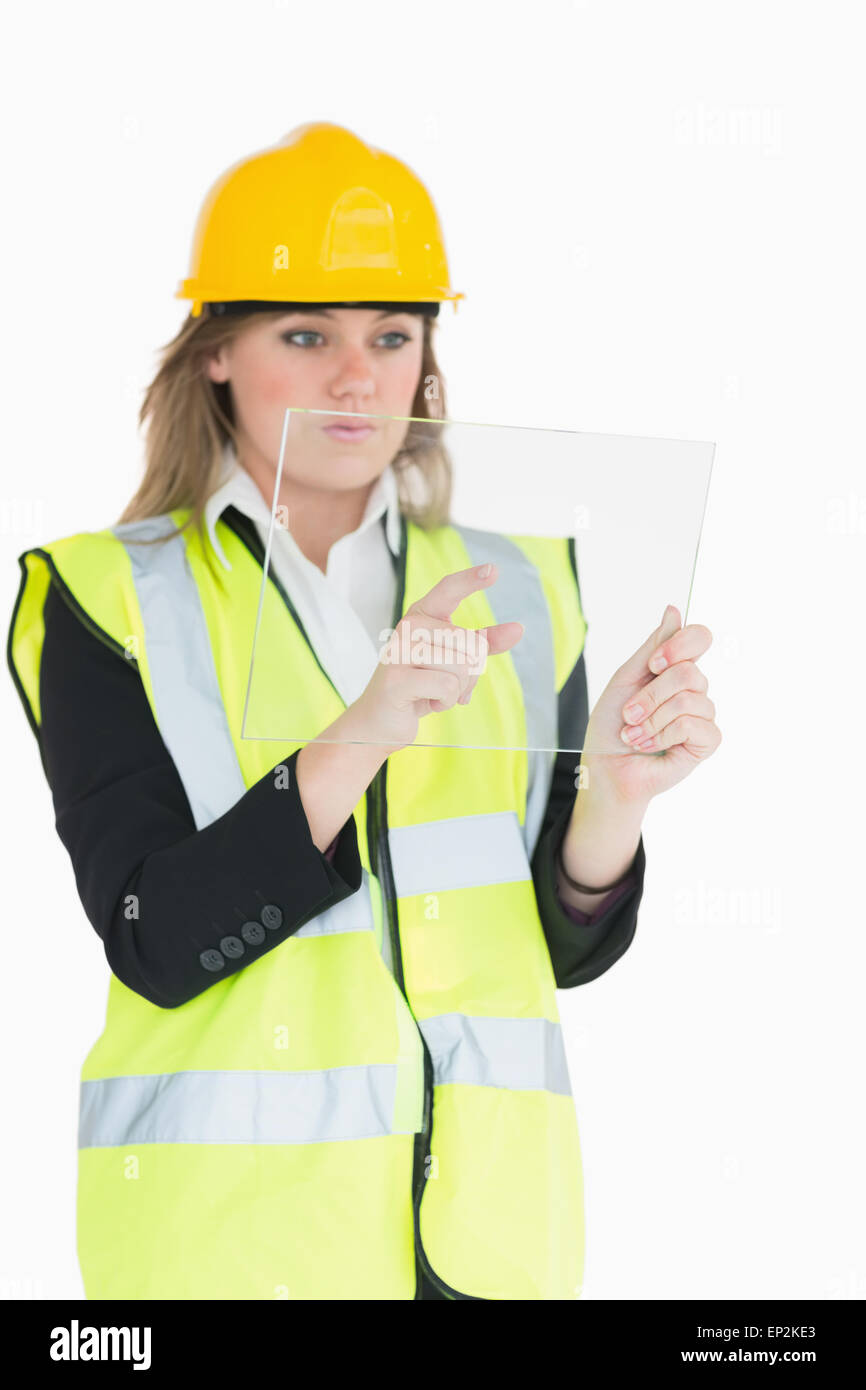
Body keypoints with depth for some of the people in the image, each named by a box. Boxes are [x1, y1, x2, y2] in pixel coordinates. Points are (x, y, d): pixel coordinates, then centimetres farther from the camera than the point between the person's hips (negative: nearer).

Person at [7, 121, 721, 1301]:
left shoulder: (515, 591, 5)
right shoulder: (111, 598, -4)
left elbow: (568, 947, 3)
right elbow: (158, 941, -15)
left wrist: (618, 790, -16)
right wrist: (362, 736, -26)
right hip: (231, 1226, -3)